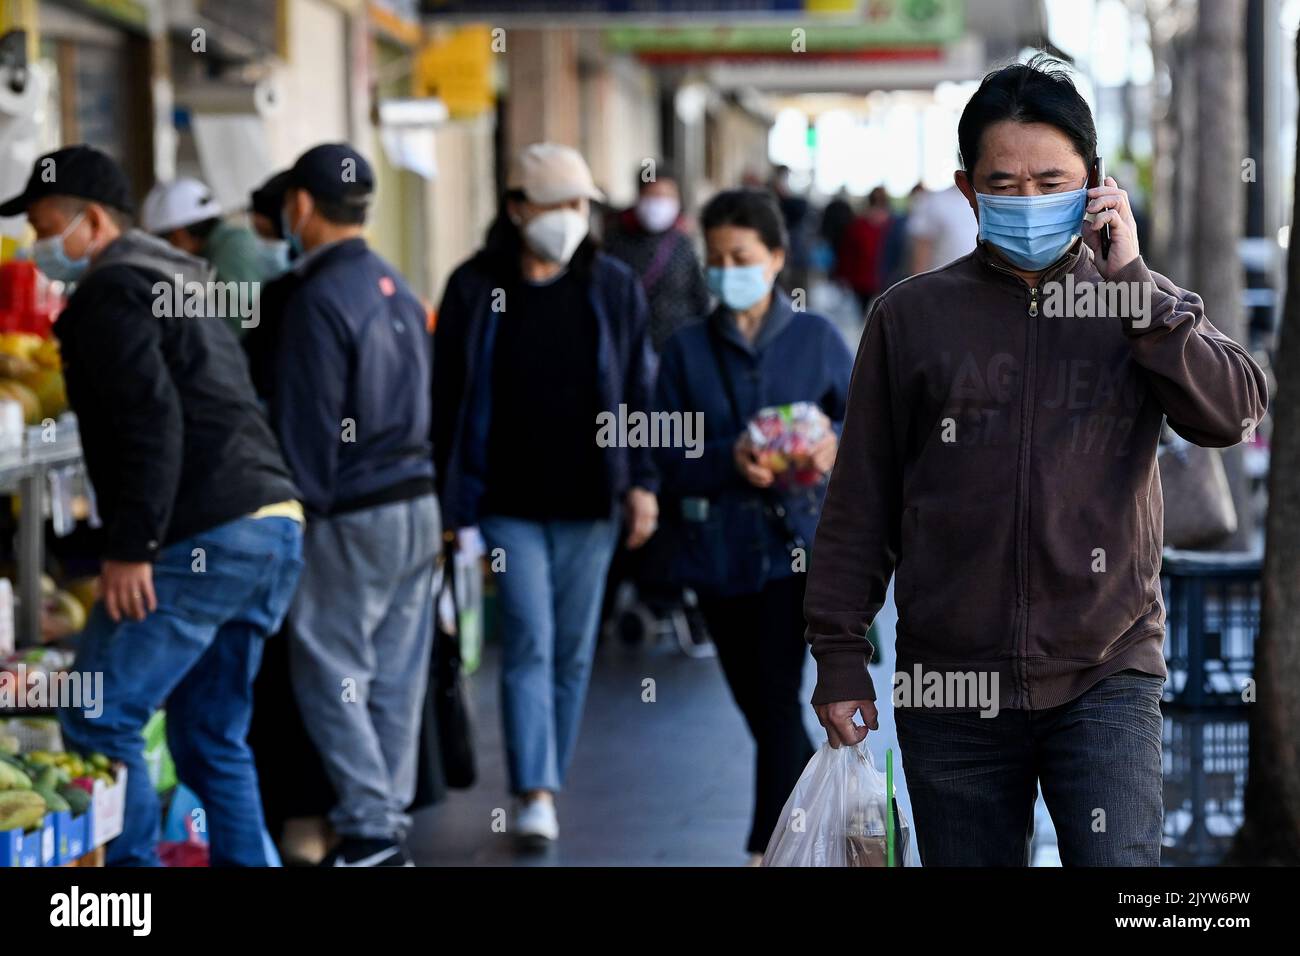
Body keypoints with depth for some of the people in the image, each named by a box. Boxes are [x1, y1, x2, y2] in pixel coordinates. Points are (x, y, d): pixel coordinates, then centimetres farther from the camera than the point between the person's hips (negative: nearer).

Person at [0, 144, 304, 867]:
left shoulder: (110, 292, -4)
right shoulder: (180, 283, 26)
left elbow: (152, 419, -17)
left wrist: (131, 549, -18)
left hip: (204, 540, -9)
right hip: (276, 530, 10)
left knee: (100, 722, -5)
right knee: (213, 738, 14)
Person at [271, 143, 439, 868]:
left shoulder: (320, 298, -14)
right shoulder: (396, 287, 12)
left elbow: (310, 422, -15)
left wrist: (309, 505, -8)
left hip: (353, 514, -8)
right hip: (418, 502, 8)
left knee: (329, 674, -3)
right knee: (395, 678, 11)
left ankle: (371, 834, -6)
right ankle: (391, 823, 15)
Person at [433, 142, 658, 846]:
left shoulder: (614, 287, 5)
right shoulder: (475, 288, -1)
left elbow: (639, 391, 8)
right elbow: (448, 398, 1)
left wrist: (641, 481, 1)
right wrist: (454, 499, -1)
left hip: (588, 501, 3)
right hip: (508, 502, -2)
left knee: (573, 651, 9)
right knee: (529, 643, -10)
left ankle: (547, 785, 21)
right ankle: (535, 795, -13)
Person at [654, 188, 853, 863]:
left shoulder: (816, 339, 2)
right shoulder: (687, 350, 4)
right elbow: (667, 455, -1)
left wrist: (836, 443, -15)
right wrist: (729, 461, -19)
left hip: (794, 541, -3)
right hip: (719, 548, 3)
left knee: (778, 702, -10)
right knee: (757, 706, 11)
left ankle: (768, 847, -5)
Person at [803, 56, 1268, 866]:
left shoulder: (1143, 307, 6)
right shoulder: (912, 315, 4)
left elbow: (1233, 412, -11)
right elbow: (860, 502, 6)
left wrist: (1132, 277, -12)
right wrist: (840, 658, 3)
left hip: (1106, 676, -1)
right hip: (952, 679, 1)